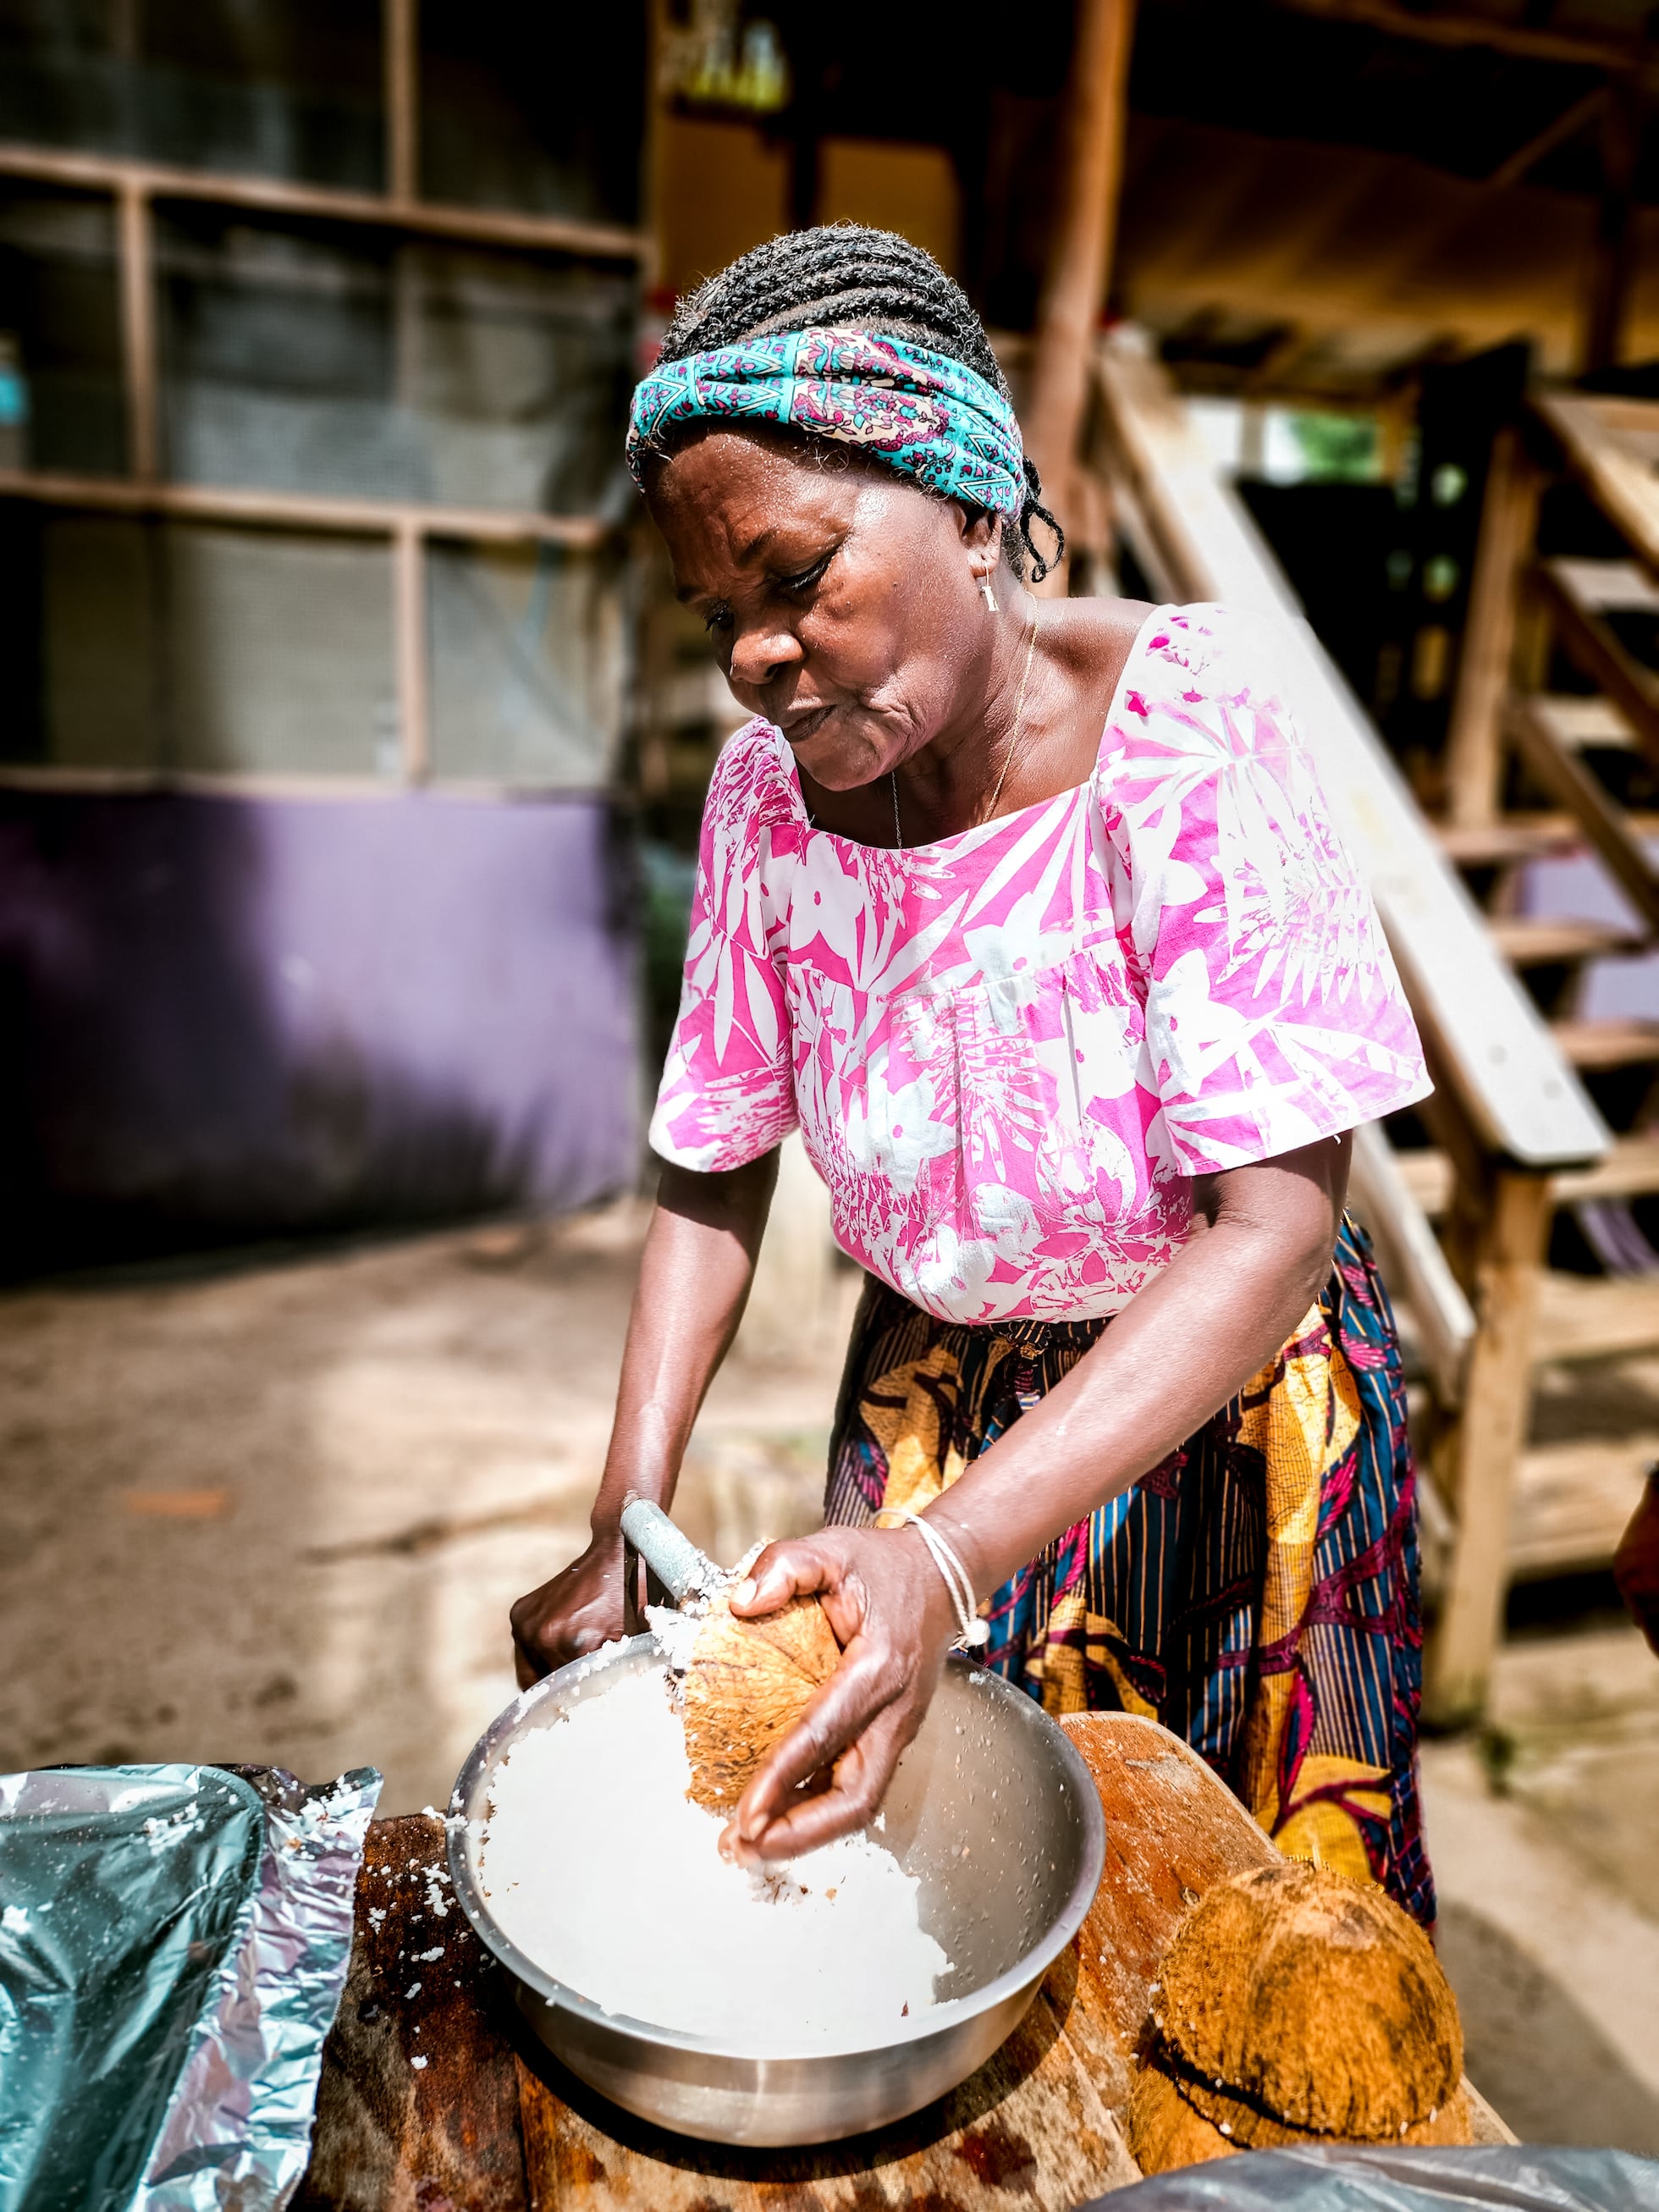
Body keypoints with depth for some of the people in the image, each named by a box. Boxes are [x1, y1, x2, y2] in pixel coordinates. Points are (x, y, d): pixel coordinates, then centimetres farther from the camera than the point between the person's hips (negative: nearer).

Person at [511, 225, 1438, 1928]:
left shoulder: (1180, 718, -24)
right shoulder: (769, 791, -12)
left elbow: (1272, 1229, -29)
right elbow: (713, 1179, -5)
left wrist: (946, 1557, -38)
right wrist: (622, 1534, -14)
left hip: (1225, 1413, -2)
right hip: (931, 1393, 3)